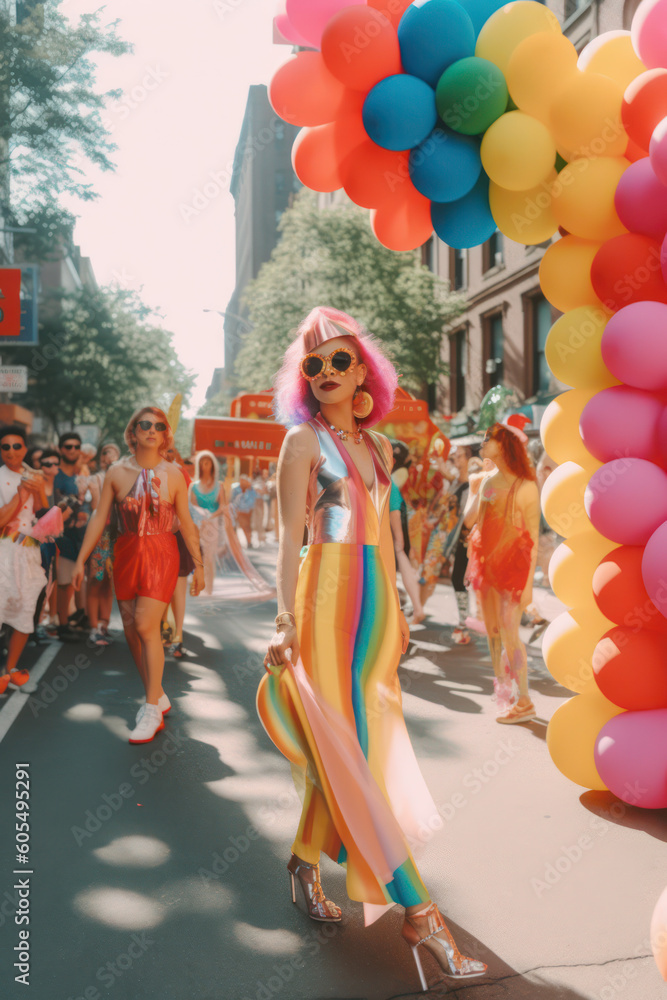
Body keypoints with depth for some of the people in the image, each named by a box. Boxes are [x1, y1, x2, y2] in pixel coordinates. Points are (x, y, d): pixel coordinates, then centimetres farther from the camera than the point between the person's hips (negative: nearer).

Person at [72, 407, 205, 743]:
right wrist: (81, 559, 2)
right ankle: (157, 696, 25)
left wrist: (198, 564, 4)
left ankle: (152, 711, -5)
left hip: (161, 554, -3)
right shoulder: (117, 472, 3)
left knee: (146, 625, -14)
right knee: (131, 630, 6)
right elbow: (99, 518, 5)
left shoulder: (172, 474, 0)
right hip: (126, 554, 3)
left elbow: (186, 523, 4)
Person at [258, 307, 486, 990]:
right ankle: (418, 913, 1)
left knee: (345, 751, 11)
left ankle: (305, 861, 32)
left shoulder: (378, 447, 14)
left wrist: (395, 609, 18)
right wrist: (286, 620, -17)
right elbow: (290, 536, -9)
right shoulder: (304, 440, -4)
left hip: (373, 599, 7)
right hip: (327, 598, -7)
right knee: (350, 750, -3)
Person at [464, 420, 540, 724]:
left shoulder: (526, 487, -11)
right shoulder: (487, 480, 8)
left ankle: (524, 701, 4)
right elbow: (469, 520, 4)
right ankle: (502, 687, 27)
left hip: (512, 567, -6)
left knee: (509, 633, -7)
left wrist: (529, 582, -12)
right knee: (492, 631, 12)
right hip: (487, 563, 6)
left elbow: (532, 539, -10)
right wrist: (476, 492, -11)